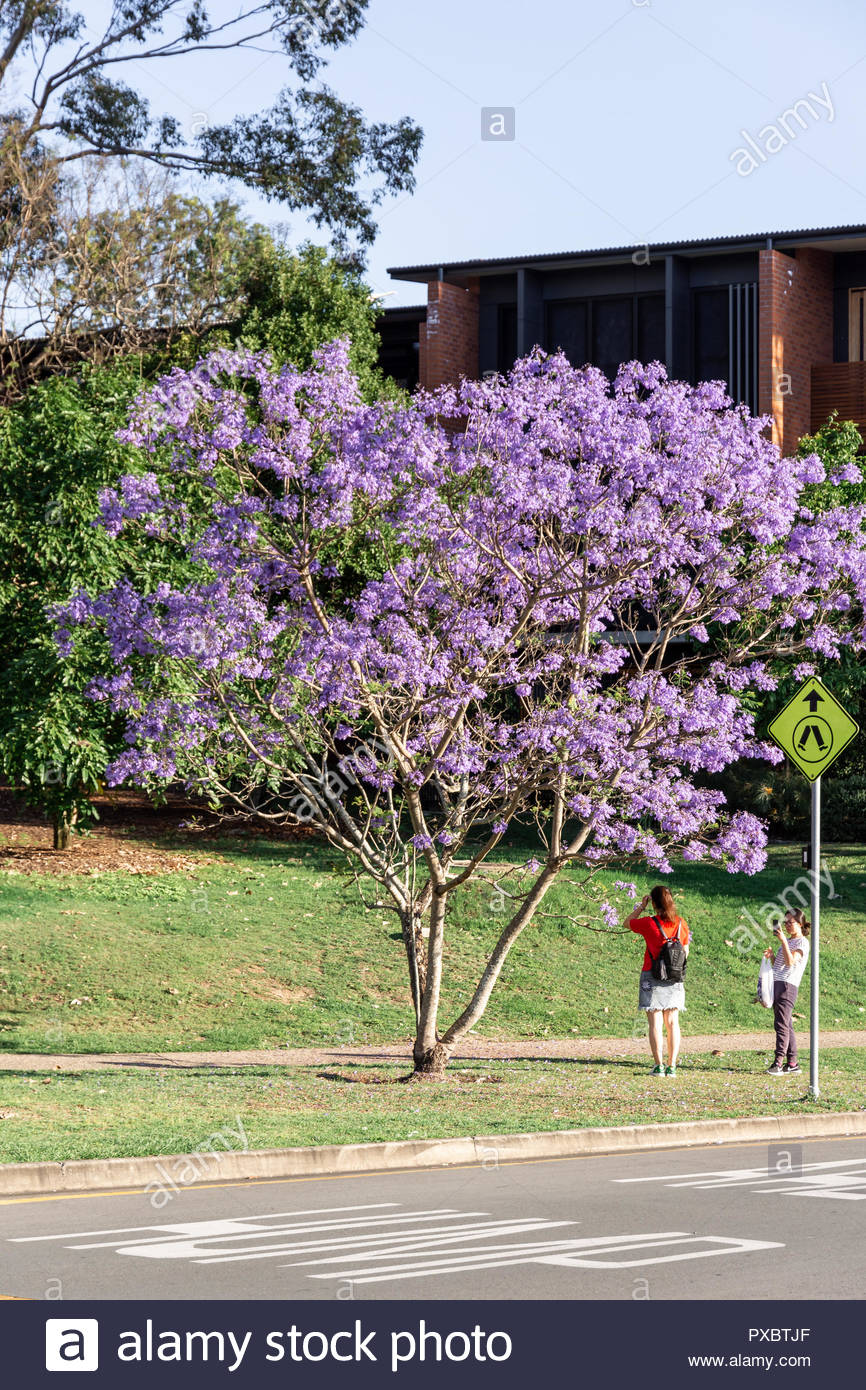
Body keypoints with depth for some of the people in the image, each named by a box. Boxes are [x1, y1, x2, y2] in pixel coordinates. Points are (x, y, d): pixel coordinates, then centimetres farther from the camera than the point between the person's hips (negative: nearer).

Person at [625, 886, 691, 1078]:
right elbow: (685, 951, 11)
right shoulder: (681, 924, 0)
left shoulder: (648, 923, -11)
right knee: (672, 1023, 7)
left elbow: (627, 922, 7)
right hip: (675, 980, 4)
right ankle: (672, 1066, 4)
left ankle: (659, 1066, -6)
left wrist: (642, 906, 12)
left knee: (655, 1023, -2)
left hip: (652, 976, -4)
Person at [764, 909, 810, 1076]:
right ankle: (792, 1063, 11)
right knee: (786, 1025, 9)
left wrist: (783, 940, -23)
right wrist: (771, 955, 6)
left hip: (788, 986, -9)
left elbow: (790, 962, -19)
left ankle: (778, 1063, -18)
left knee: (781, 1024, -14)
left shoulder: (802, 942, -4)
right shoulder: (787, 941, 23)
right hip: (776, 984, 9)